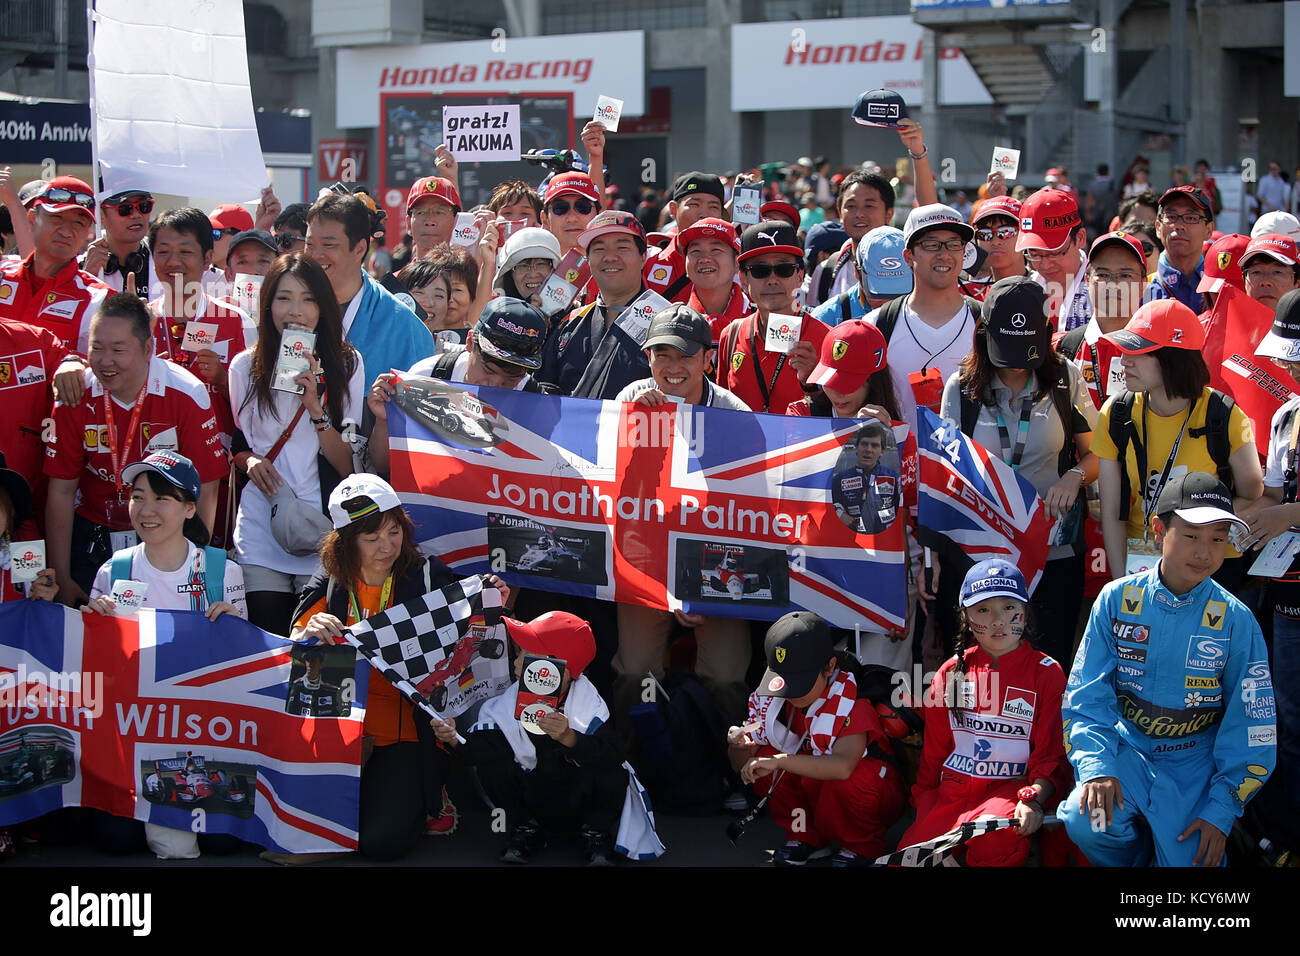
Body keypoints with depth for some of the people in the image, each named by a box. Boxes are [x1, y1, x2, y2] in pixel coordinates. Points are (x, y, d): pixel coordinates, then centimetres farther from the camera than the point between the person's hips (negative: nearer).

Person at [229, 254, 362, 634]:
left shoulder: (347, 366, 0)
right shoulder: (245, 367, 5)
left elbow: (349, 465, -4)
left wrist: (316, 409, -18)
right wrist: (249, 460, -4)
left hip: (324, 530, -1)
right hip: (261, 528, 1)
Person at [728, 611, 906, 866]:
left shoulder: (849, 701, -27)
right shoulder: (772, 697, -11)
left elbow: (843, 766, -47)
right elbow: (741, 765, -6)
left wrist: (779, 761, -50)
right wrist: (738, 746, -30)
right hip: (816, 797, 5)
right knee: (761, 756, -18)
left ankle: (863, 845, -6)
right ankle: (805, 836, 2)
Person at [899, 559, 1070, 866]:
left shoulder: (1046, 673, 1)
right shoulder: (951, 671, 11)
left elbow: (1051, 754, -2)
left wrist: (1034, 799, -18)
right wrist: (921, 799, 12)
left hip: (1012, 788, -3)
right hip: (951, 790, 3)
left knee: (995, 837, -37)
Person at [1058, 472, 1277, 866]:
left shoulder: (1236, 620, -7)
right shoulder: (1117, 600, -5)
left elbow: (1251, 727, -3)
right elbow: (1086, 693, -4)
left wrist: (1222, 810, -10)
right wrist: (1096, 766, -20)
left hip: (1194, 762, 0)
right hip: (1125, 748, 0)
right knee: (1086, 822, -29)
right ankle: (1136, 848, 5)